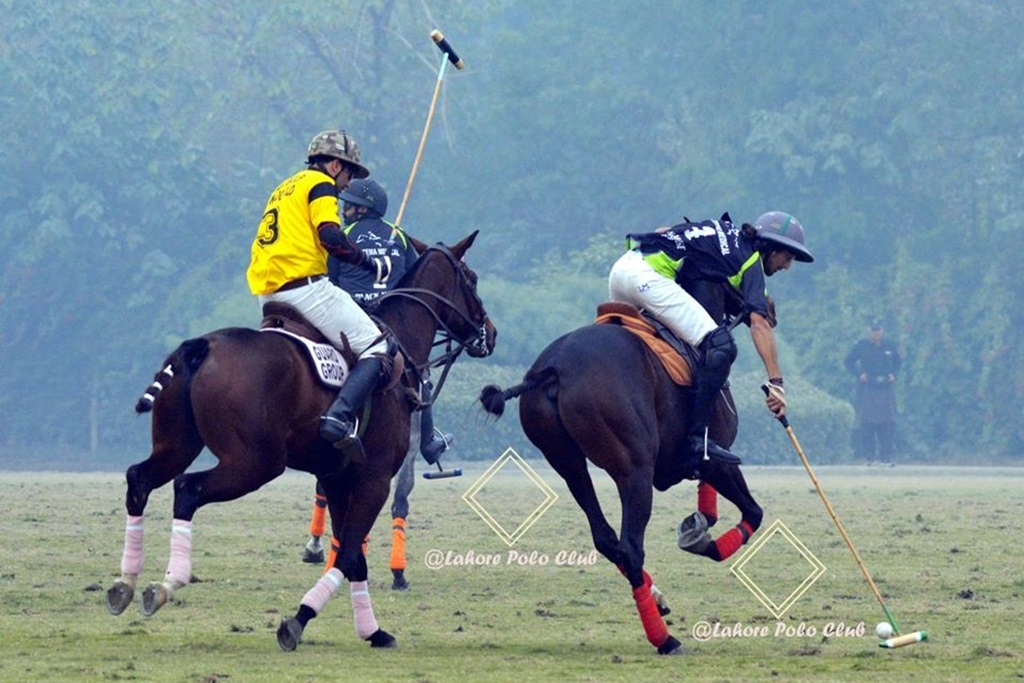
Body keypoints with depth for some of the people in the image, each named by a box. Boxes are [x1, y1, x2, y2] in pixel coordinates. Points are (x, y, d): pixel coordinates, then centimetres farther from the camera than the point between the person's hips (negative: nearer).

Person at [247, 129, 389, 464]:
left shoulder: (283, 189, 27)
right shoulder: (320, 184, 0)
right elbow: (330, 236, -16)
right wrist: (361, 257, -1)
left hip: (266, 292, 9)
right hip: (304, 286, -9)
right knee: (376, 347, -11)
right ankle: (339, 417, -31)